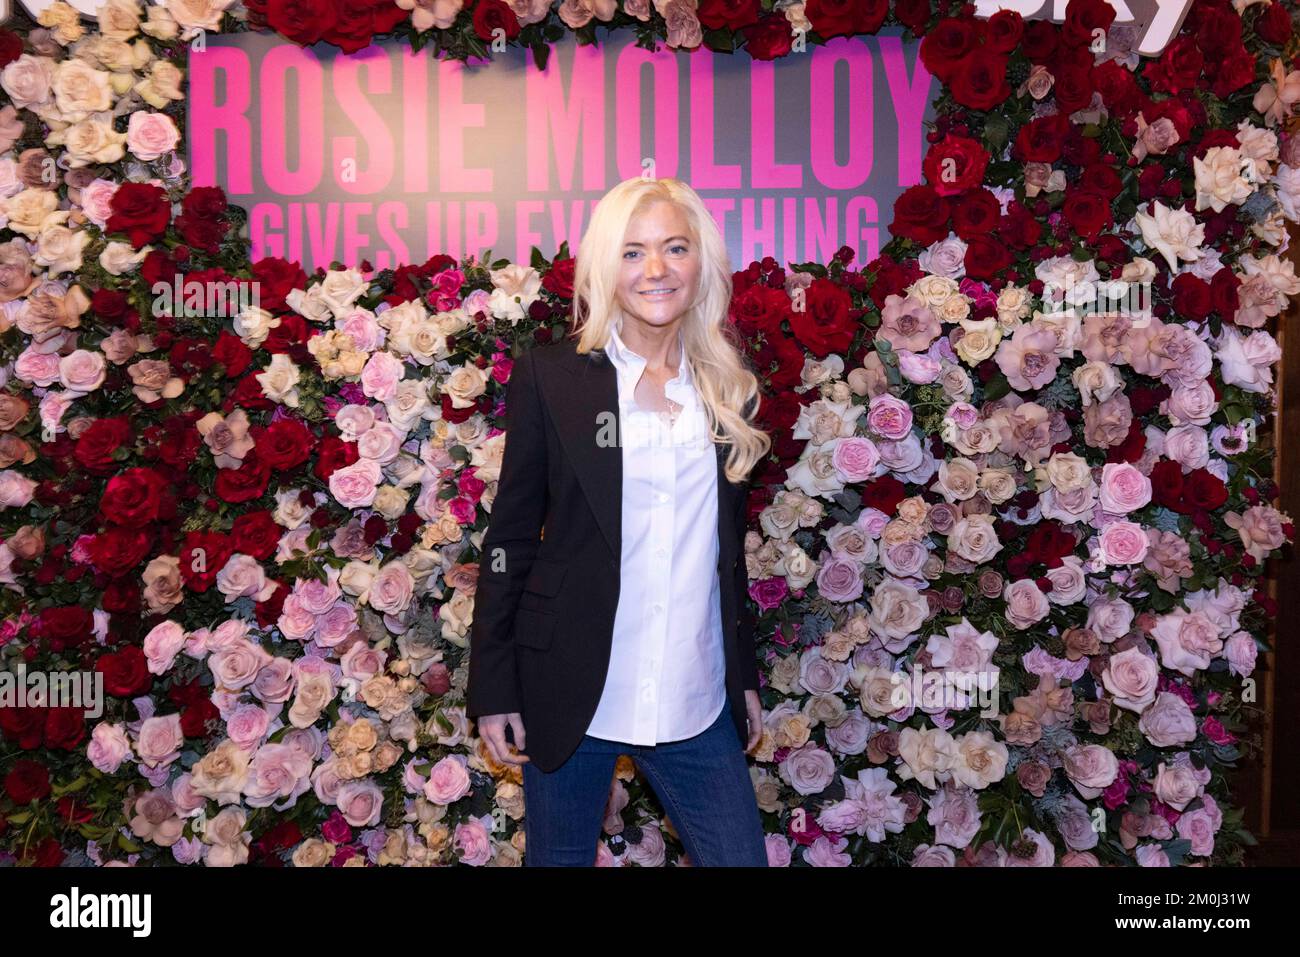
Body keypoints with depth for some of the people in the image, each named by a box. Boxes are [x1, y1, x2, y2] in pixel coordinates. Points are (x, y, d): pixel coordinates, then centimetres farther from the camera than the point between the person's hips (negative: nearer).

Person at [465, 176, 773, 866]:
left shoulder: (728, 388, 7)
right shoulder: (549, 377, -4)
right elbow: (510, 537, -2)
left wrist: (745, 676, 15)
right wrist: (493, 687, -5)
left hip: (695, 701, 3)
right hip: (572, 693, -2)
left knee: (741, 856, 6)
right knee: (560, 857, 12)